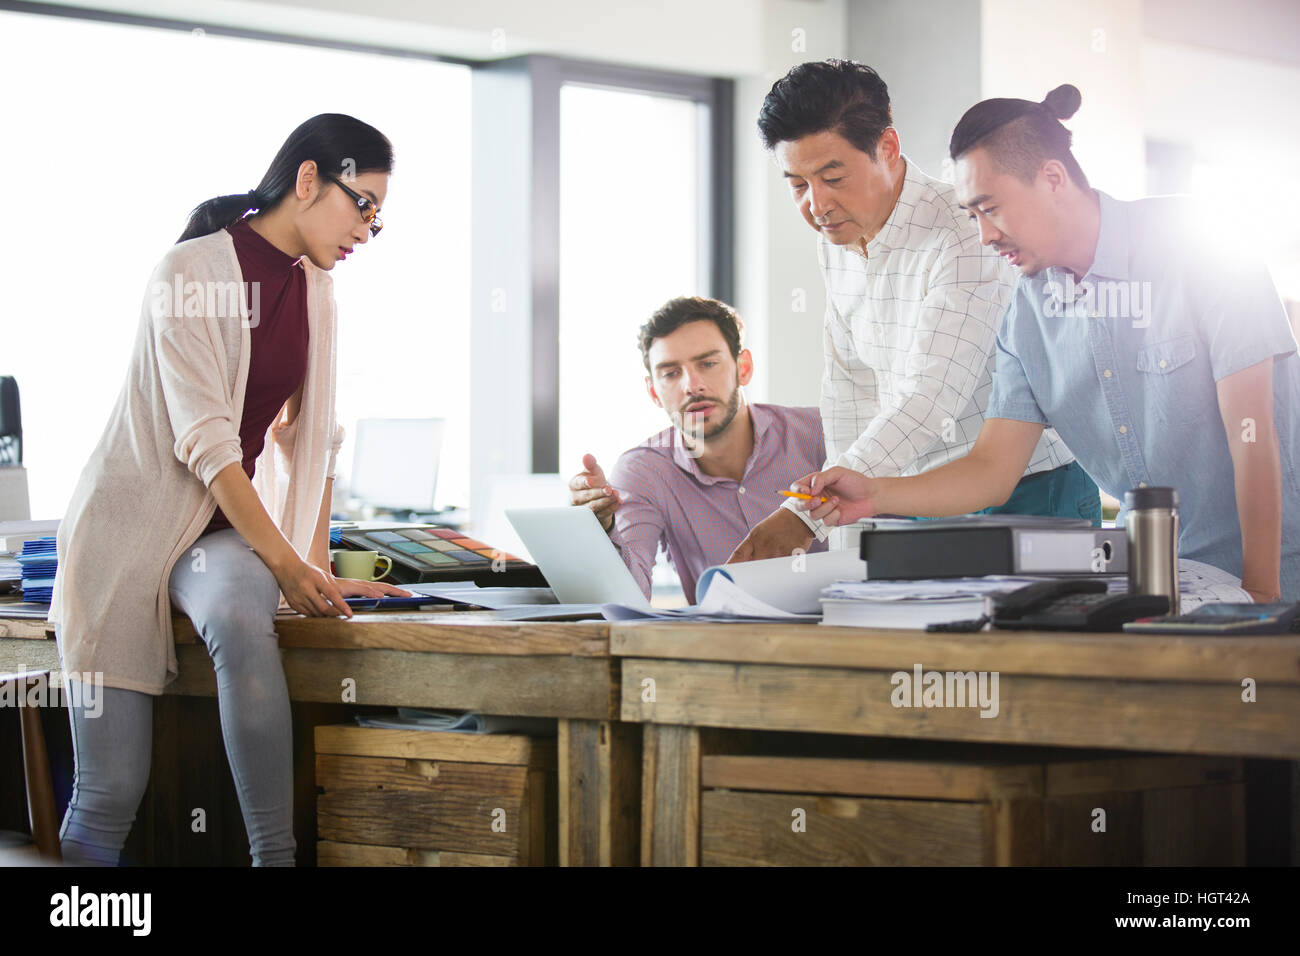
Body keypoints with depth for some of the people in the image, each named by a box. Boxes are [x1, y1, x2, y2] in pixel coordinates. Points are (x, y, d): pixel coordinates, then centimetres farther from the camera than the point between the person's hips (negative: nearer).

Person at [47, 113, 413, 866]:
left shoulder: (316, 288, 9)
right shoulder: (193, 270, -12)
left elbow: (315, 437, 13)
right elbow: (205, 439, -18)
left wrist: (318, 567, 5)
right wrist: (285, 563, -21)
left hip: (228, 528, 4)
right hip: (133, 521, -4)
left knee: (242, 621, -34)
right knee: (111, 791, -13)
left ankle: (276, 856, -34)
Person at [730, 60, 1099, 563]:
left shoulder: (964, 237, -21)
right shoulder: (835, 241, 6)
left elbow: (930, 400, -28)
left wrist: (806, 515, -35)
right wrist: (848, 550, 3)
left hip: (1031, 499, -6)